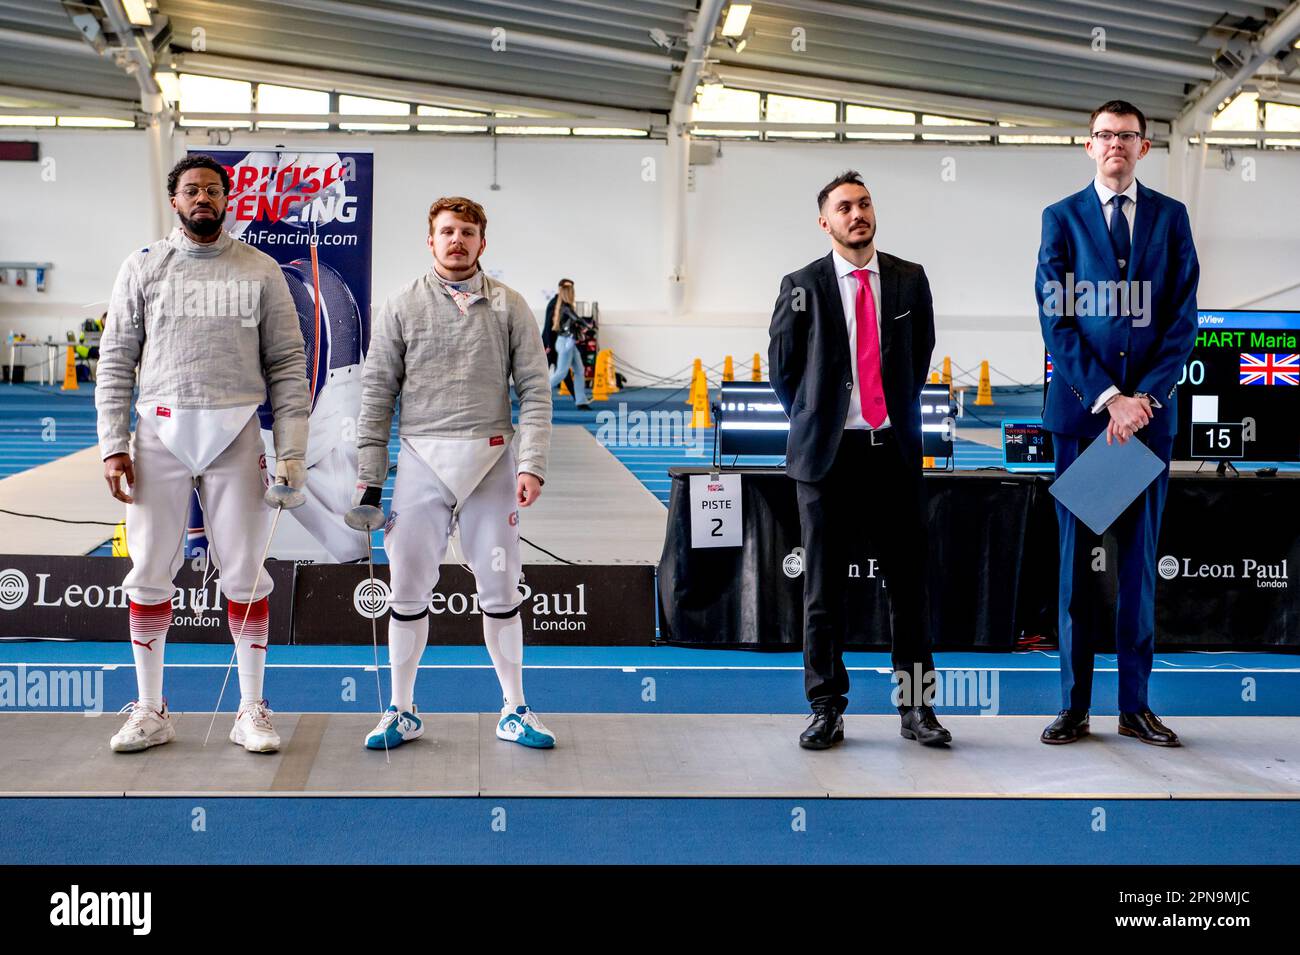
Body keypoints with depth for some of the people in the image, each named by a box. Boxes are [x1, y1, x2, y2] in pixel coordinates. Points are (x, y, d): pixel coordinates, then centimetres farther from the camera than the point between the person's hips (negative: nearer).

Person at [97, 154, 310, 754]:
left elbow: (287, 364, 4)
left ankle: (252, 712, 12)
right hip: (160, 432, 1)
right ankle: (150, 712, 15)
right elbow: (115, 361, 6)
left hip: (234, 434, -1)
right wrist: (112, 446, -3)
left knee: (244, 574, 1)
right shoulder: (143, 268, 7)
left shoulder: (260, 270, 6)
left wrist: (291, 452, -4)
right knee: (150, 573, 3)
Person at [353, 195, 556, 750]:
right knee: (408, 591, 4)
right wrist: (369, 478, 0)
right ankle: (403, 714, 17)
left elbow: (534, 390, 1)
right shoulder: (402, 306, 5)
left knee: (500, 592, 5)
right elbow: (377, 395, 5)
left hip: (491, 460, 0)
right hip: (421, 459, 0)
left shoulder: (509, 306, 5)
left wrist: (531, 465, -10)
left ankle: (515, 712, 17)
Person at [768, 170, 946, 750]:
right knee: (823, 589, 4)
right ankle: (827, 710, 12)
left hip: (895, 448, 2)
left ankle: (915, 706, 12)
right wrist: (814, 420, 11)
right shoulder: (802, 287, 1)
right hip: (827, 453, -1)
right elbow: (781, 367, 9)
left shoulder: (909, 280, 7)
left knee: (908, 583, 3)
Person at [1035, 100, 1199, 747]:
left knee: (1140, 556, 6)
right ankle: (1074, 704, 9)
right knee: (1076, 558, 3)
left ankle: (1135, 705, 13)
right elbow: (1056, 321, -3)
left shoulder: (1170, 217, 9)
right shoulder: (1061, 218, 5)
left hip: (1149, 408, 1)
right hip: (1080, 406, -1)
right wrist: (1107, 398, -12)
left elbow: (1184, 317, 3)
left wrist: (1145, 396, -10)